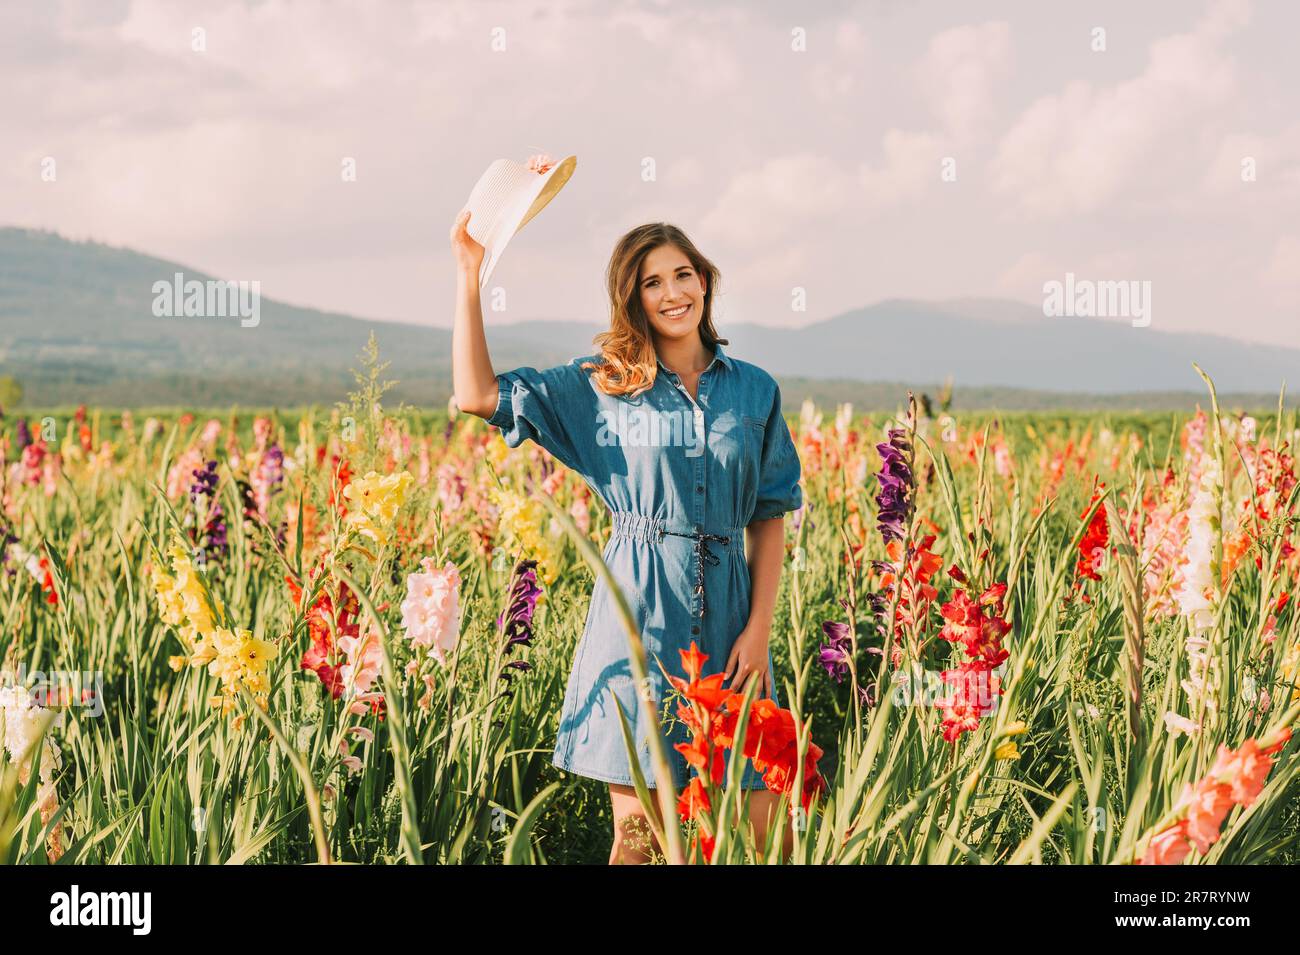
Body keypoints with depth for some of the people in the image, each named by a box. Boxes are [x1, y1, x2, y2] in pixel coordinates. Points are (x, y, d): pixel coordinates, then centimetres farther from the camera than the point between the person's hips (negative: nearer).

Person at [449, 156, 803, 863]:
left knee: (764, 828, -1)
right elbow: (477, 395, -2)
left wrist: (759, 628, -1)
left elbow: (770, 518, 10)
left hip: (727, 613, 2)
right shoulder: (599, 388, 5)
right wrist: (467, 271, -3)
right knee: (637, 830, 1)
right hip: (637, 616, -1)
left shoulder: (753, 390, 9)